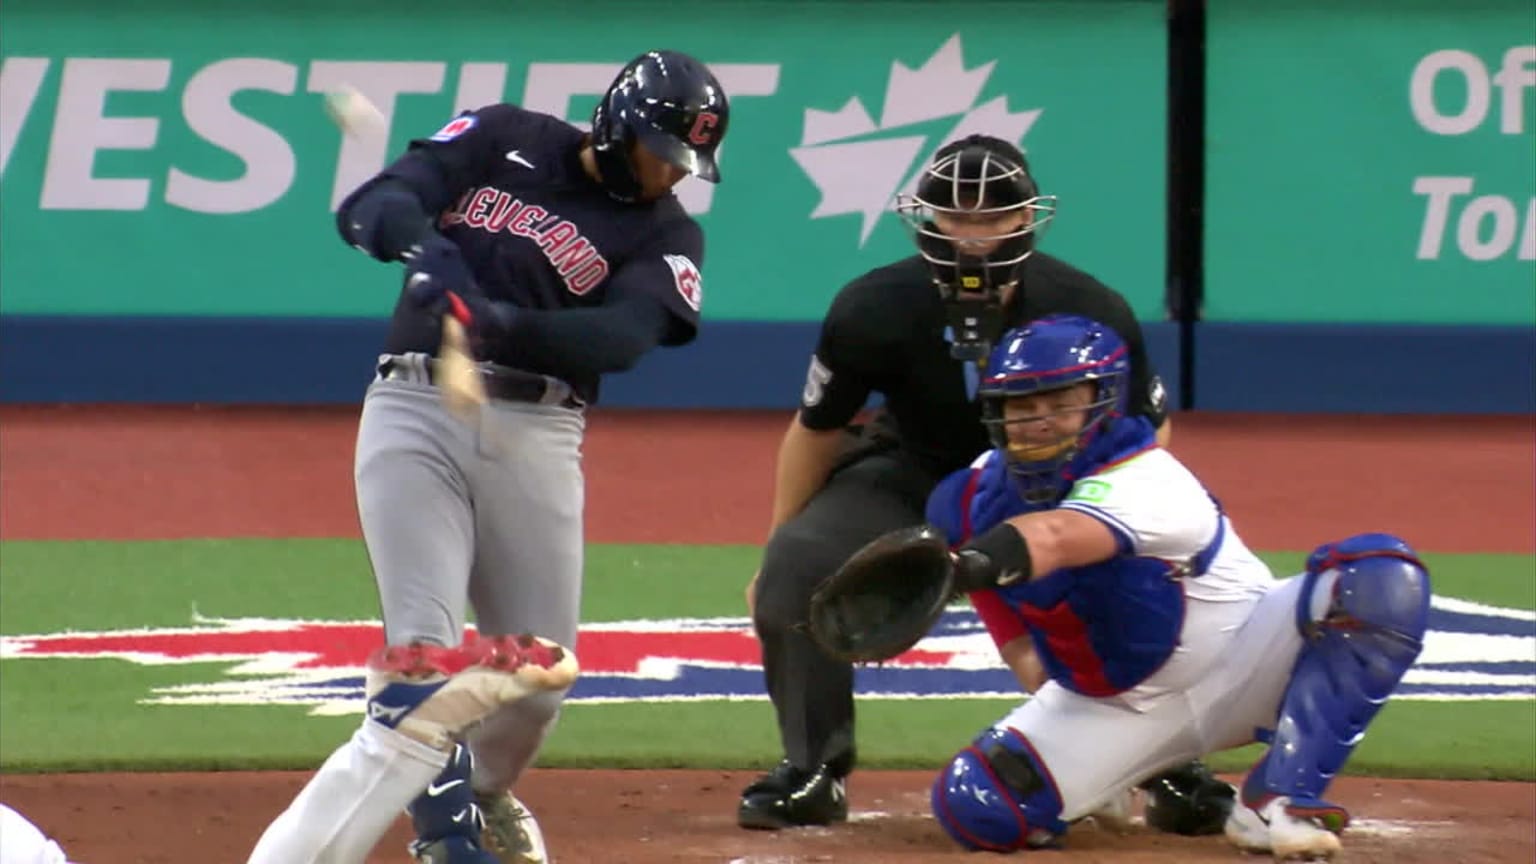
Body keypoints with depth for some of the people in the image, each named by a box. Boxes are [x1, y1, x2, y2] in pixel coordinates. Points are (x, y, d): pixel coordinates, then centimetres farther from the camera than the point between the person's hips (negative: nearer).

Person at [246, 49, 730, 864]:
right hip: (417, 412, -2)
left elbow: (620, 337, -14)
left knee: (541, 669, 5)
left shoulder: (666, 234, 6)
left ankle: (486, 795, 34)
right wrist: (421, 241, -28)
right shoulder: (502, 141, 6)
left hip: (536, 437, 2)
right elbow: (367, 206, -4)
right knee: (424, 649, -15)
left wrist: (502, 324, -31)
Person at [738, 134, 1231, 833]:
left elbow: (1146, 433, -8)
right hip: (909, 469, 0)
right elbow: (816, 430, -8)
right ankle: (812, 773, -5)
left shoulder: (1089, 311, -25)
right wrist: (774, 556, -4)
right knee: (796, 567, -24)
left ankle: (1171, 769, 6)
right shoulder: (874, 309, -25)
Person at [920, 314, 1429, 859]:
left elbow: (1054, 537, -53)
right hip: (1111, 707, 5)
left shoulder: (1147, 482, -30)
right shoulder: (969, 502, -10)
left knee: (1382, 578, -32)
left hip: (1239, 664, -4)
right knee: (973, 809, -19)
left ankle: (1276, 804, -29)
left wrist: (966, 566, -70)